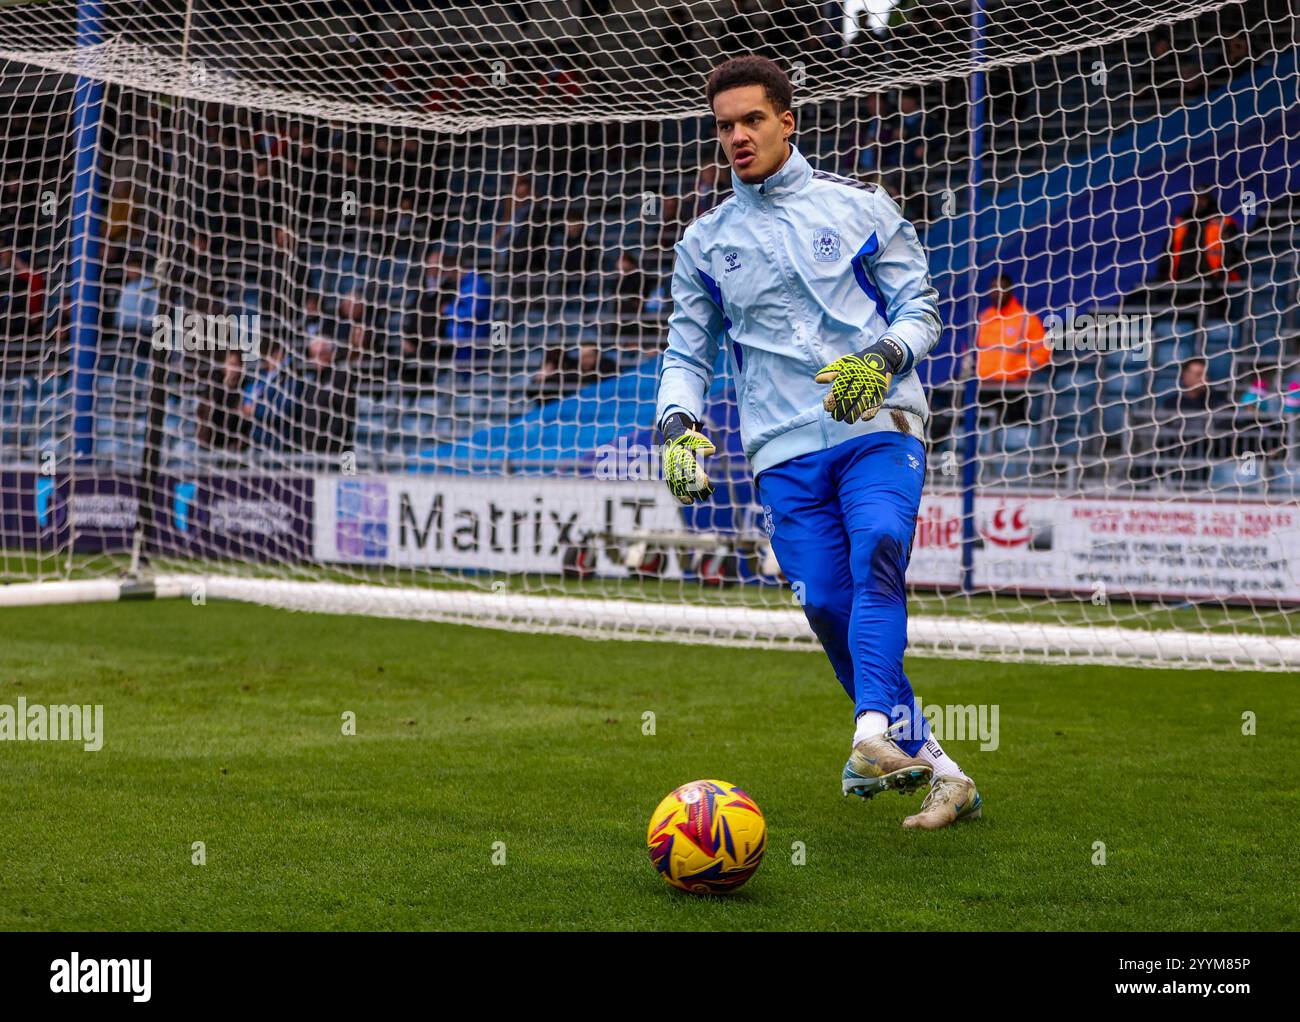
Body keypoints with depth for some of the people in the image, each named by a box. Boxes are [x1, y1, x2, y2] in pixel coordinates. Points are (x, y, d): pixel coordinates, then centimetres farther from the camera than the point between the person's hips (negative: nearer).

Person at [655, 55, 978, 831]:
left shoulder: (858, 206, 9)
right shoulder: (705, 242, 16)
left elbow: (921, 305, 8)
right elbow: (688, 349, 19)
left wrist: (880, 359, -13)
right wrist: (679, 425, -1)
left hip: (879, 425, -2)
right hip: (785, 446, 2)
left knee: (876, 552, -28)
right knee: (826, 604, -8)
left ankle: (877, 732, -40)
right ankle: (930, 764, 4)